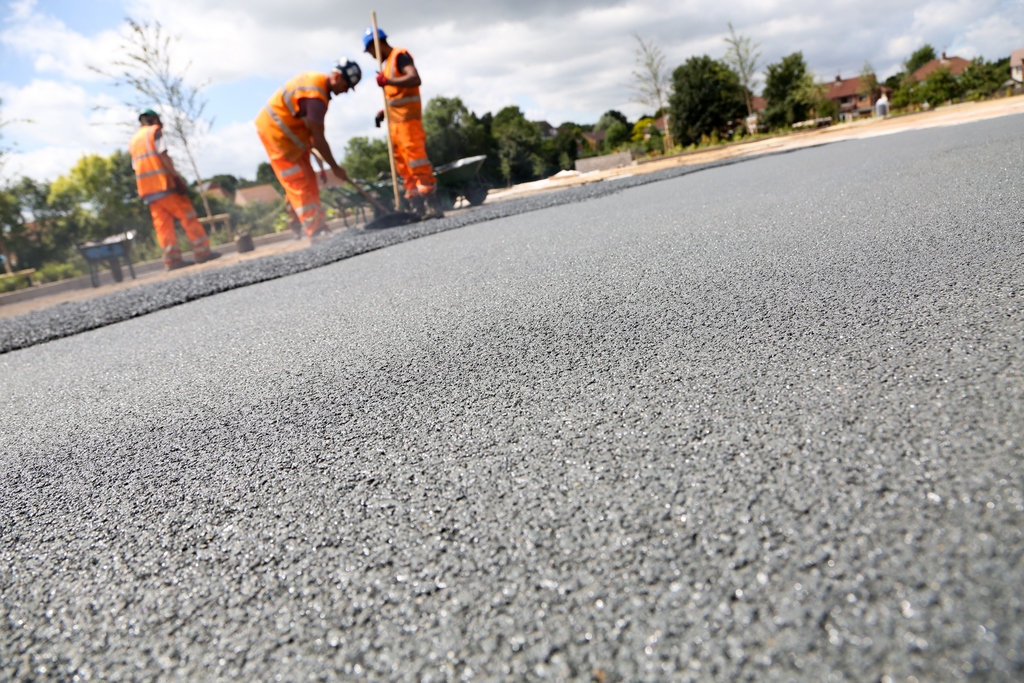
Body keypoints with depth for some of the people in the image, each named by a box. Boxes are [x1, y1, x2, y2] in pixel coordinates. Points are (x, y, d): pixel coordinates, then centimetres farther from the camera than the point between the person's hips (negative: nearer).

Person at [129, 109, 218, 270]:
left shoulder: (133, 140, 21)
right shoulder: (155, 131, 2)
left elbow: (135, 165, 16)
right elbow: (163, 155, -11)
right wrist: (176, 176, -15)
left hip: (146, 188, 6)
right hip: (163, 183, -6)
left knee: (162, 223, 3)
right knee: (187, 215, -3)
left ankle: (172, 258, -4)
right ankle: (202, 251, -7)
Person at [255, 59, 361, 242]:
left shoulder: (317, 79, 1)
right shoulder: (315, 97, -28)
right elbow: (318, 139, -25)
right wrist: (335, 168, -17)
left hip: (290, 129, 10)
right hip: (275, 132, -10)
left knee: (309, 181, 8)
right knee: (299, 184, -9)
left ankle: (319, 228, 10)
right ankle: (317, 233, -8)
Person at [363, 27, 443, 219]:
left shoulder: (400, 55, -7)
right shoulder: (389, 62, 21)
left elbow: (415, 79, -24)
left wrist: (388, 81, -32)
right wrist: (383, 111, 15)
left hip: (408, 118, -10)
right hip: (395, 121, 10)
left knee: (416, 161, -13)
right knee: (403, 165, 6)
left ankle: (432, 205, -13)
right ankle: (417, 207, 7)